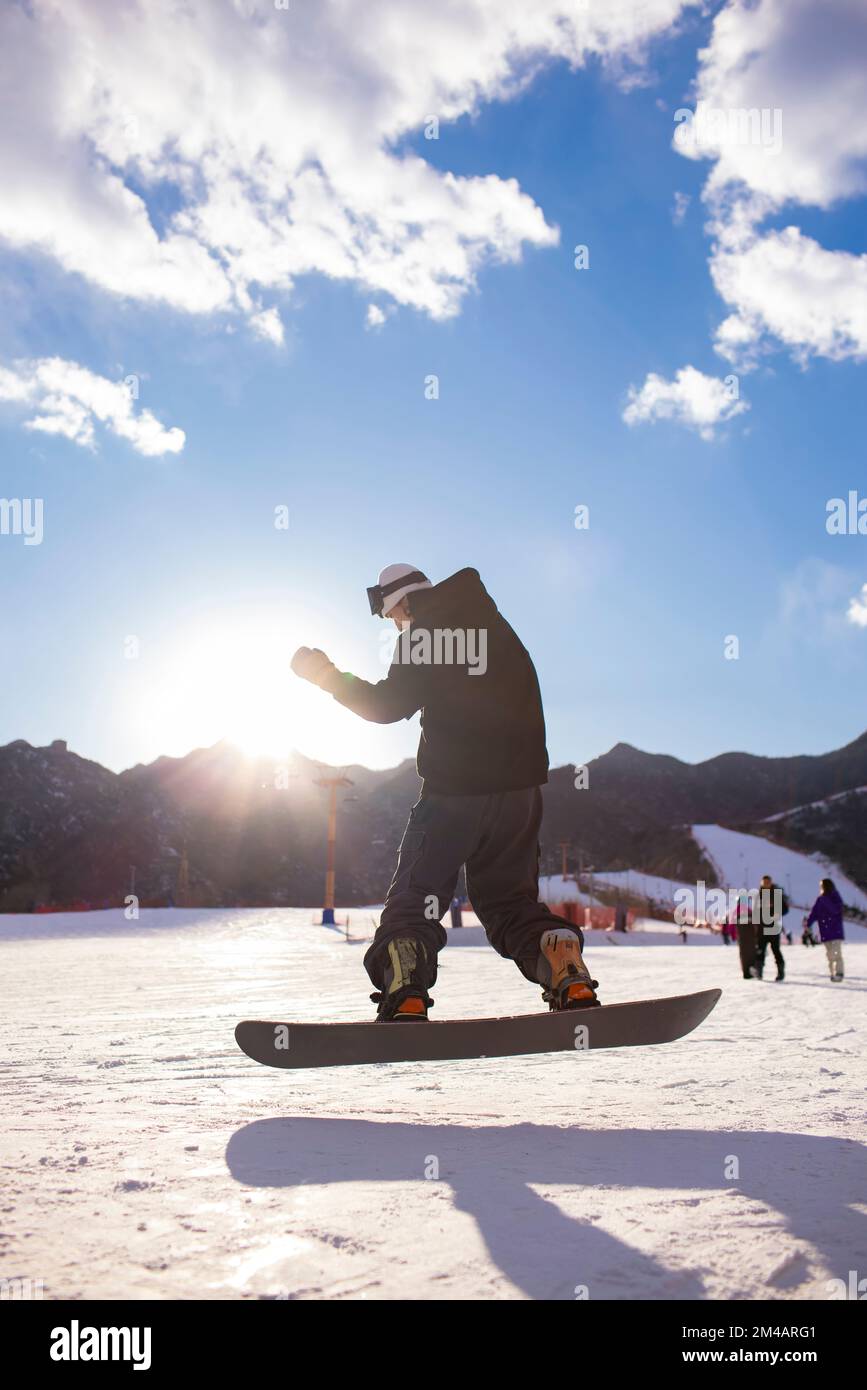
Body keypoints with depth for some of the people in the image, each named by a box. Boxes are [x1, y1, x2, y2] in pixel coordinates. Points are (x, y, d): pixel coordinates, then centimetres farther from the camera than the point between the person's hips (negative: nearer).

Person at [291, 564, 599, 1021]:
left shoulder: (421, 632, -4)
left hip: (452, 788, -6)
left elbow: (387, 705, -6)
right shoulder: (493, 622, 15)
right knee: (511, 899, 16)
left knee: (413, 897, 3)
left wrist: (329, 677, 2)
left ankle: (405, 997, -15)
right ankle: (570, 978, -4)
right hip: (519, 787, 6)